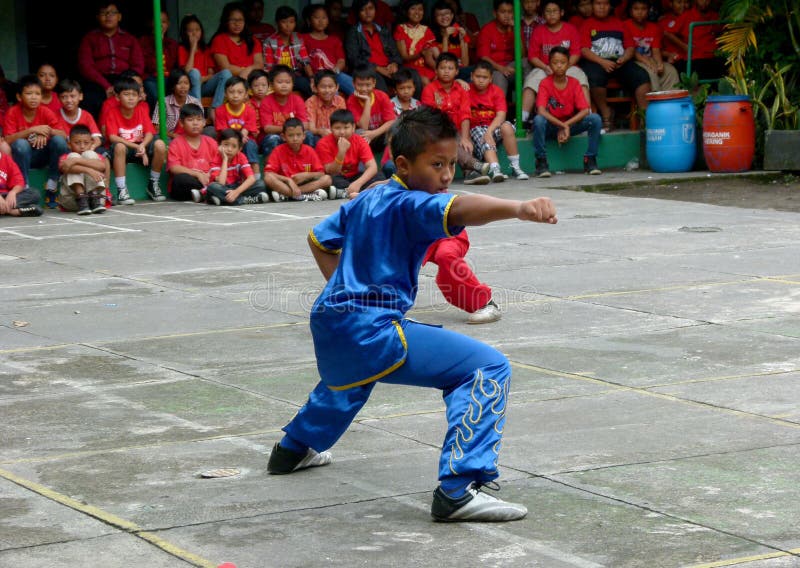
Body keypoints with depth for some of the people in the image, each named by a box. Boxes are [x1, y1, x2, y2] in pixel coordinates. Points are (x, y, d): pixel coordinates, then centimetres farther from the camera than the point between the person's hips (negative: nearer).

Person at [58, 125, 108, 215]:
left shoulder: (96, 156, 12)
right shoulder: (66, 158, 8)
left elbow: (102, 166, -14)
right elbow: (64, 168, -19)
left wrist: (77, 160, -24)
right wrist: (88, 170, -34)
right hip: (71, 200, -1)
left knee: (89, 154, -9)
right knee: (73, 155, -12)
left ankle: (95, 200, -21)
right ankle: (81, 201, -27)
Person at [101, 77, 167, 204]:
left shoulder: (142, 110, 0)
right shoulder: (112, 113, -9)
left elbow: (149, 133, -8)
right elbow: (112, 137, -21)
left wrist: (142, 146, -31)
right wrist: (136, 146, -30)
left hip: (140, 147, 3)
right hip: (124, 148, -3)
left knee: (160, 144, -25)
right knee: (119, 147, -39)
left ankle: (153, 184, -6)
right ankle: (121, 190, -33)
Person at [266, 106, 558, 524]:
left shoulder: (366, 201, 14)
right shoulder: (409, 204, -15)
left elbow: (320, 239, 29)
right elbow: (457, 210, -37)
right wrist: (519, 208, -52)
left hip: (328, 322, 10)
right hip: (371, 332, -10)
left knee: (349, 375, 45)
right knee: (488, 368, -14)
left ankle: (294, 448, 69)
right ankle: (459, 489, -25)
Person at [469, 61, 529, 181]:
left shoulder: (496, 91, -1)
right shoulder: (468, 91, 0)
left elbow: (501, 115, -13)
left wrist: (489, 131, -28)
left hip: (494, 126, 1)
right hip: (476, 128, -1)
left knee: (507, 127, -32)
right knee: (487, 141, -34)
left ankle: (515, 167, -26)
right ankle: (495, 170, -56)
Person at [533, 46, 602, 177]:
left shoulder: (574, 83, -3)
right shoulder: (545, 83, -10)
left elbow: (585, 110, -12)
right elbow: (541, 111, -23)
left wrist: (566, 125, -23)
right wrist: (562, 126, -30)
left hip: (570, 125, 2)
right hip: (551, 126, -2)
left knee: (595, 119, -21)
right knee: (538, 120, -36)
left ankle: (590, 160, -10)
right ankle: (541, 163, -25)